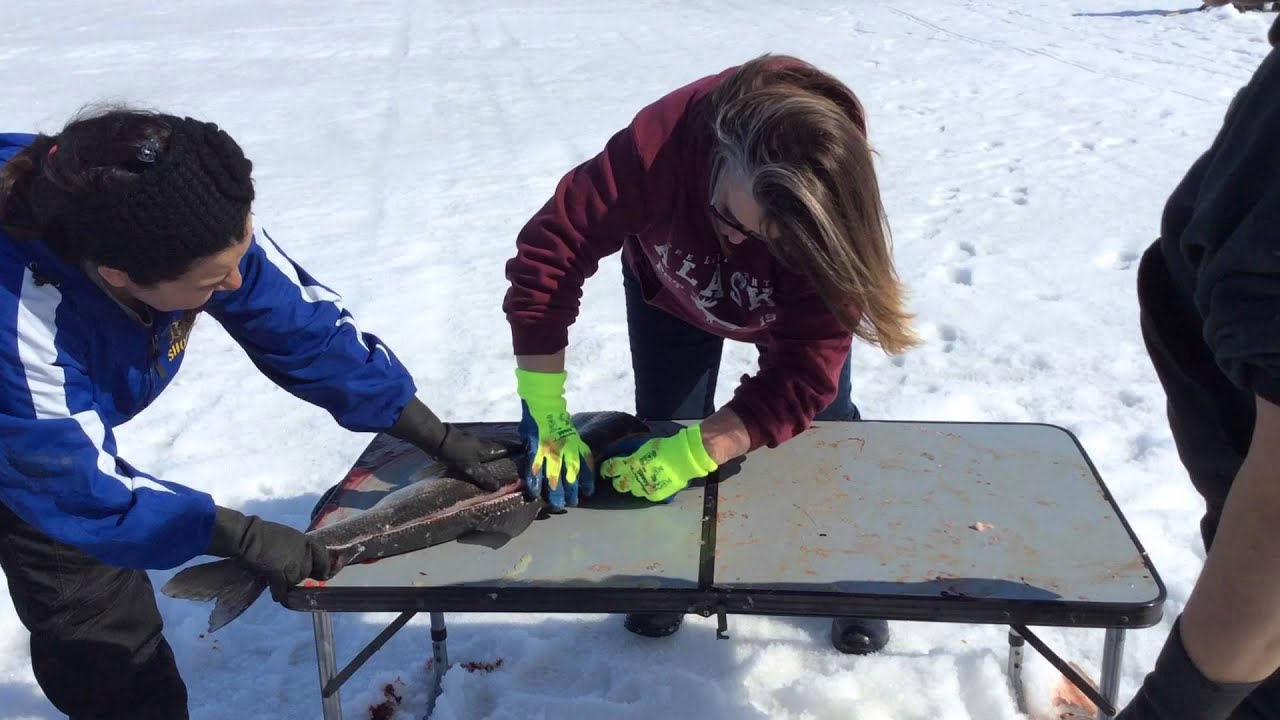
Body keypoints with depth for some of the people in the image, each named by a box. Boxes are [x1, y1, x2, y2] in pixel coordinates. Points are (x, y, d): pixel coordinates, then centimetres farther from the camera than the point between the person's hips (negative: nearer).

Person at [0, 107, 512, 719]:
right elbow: (84, 488, -34)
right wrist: (246, 538, -31)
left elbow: (305, 329, -21)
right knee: (101, 645, -2)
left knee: (117, 648, 5)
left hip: (73, 426, 4)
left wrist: (441, 440, -19)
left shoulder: (195, 230, -29)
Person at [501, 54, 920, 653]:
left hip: (791, 305, 0)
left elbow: (801, 378, -38)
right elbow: (547, 254, -40)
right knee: (662, 430, 0)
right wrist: (547, 421, -41)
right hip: (671, 291, 1)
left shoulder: (830, 225, -42)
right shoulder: (661, 143, -44)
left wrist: (694, 455, -48)